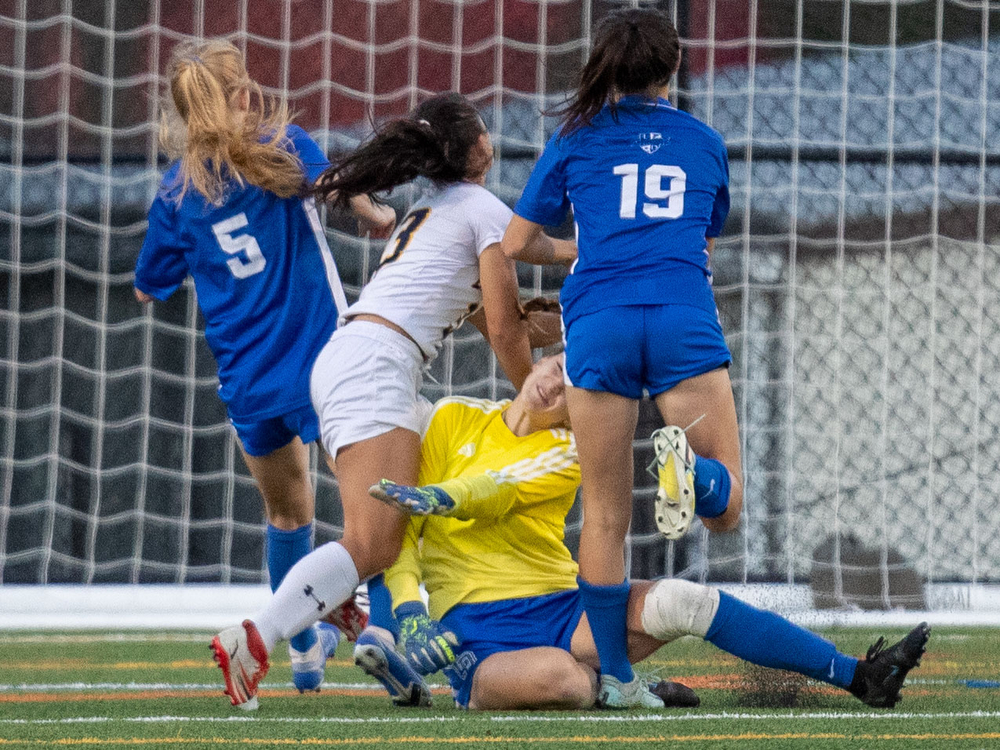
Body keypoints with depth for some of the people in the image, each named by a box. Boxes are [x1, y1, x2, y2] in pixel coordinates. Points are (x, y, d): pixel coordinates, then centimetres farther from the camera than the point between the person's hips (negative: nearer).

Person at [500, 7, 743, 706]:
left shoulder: (574, 141, 16)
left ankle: (615, 675, 4)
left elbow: (516, 244, 19)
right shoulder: (705, 142, 21)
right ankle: (689, 466, -32)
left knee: (605, 514, 7)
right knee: (725, 505, 3)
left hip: (599, 319, 0)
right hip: (685, 320, 0)